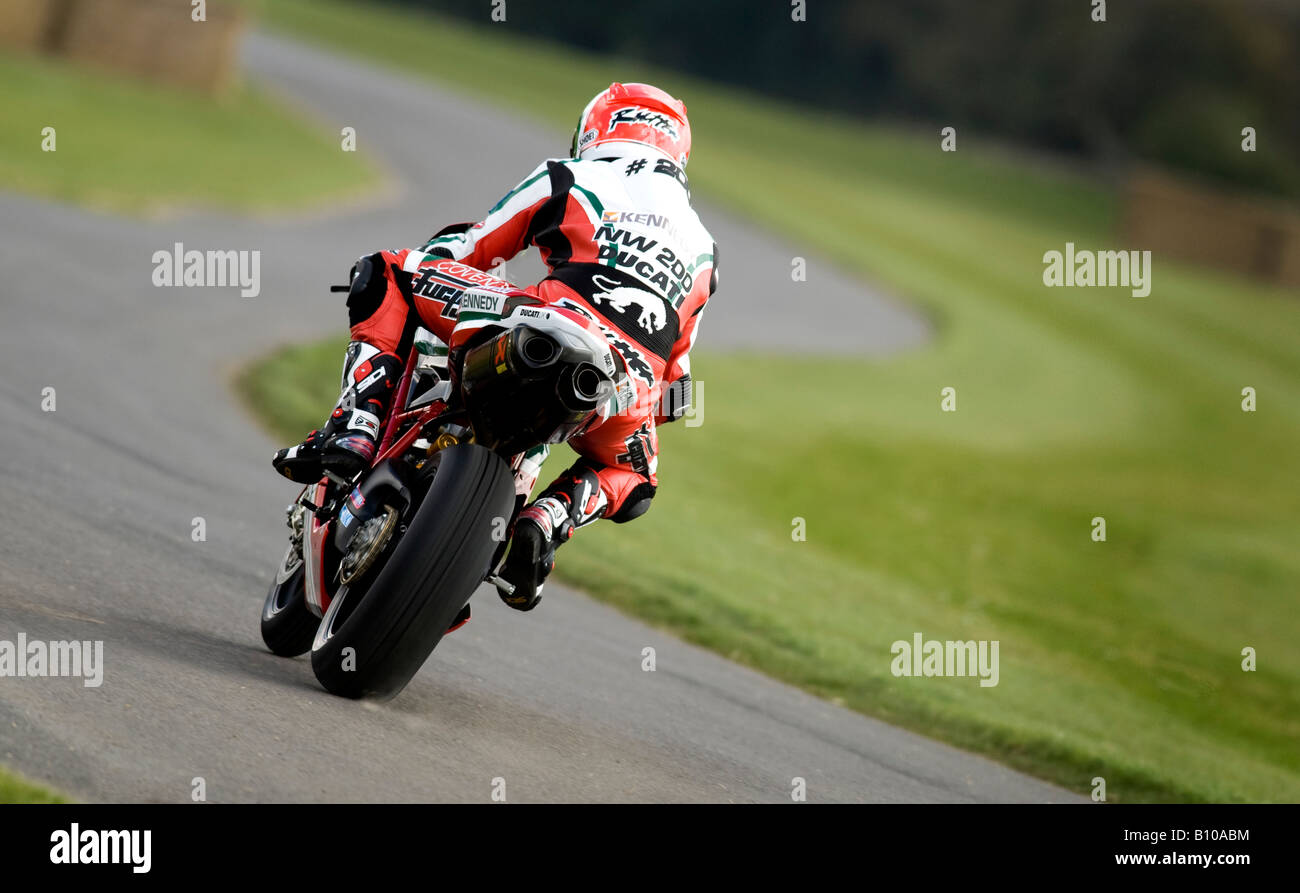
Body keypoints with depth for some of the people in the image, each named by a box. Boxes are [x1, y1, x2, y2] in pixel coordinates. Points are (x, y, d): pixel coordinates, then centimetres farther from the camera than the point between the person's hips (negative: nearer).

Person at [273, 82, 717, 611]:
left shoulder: (568, 179, 21)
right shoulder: (702, 248, 33)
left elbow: (468, 248, 26)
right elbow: (674, 365, 37)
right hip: (626, 402, 4)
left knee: (388, 273, 12)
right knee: (629, 481, 37)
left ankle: (355, 428, -6)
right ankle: (549, 521, 3)